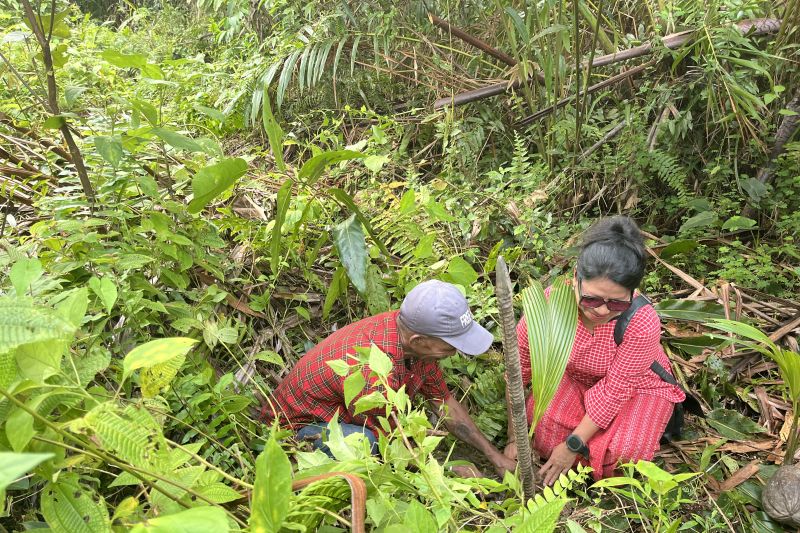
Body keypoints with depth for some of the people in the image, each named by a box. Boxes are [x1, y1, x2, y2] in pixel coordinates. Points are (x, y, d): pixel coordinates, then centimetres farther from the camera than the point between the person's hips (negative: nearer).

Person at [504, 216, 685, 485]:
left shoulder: (643, 324, -36)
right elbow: (518, 368, -23)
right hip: (574, 378, 2)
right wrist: (514, 435, -19)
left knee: (622, 451, -26)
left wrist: (573, 446, -22)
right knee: (546, 431, -21)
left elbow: (615, 390, -27)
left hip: (636, 386, -2)